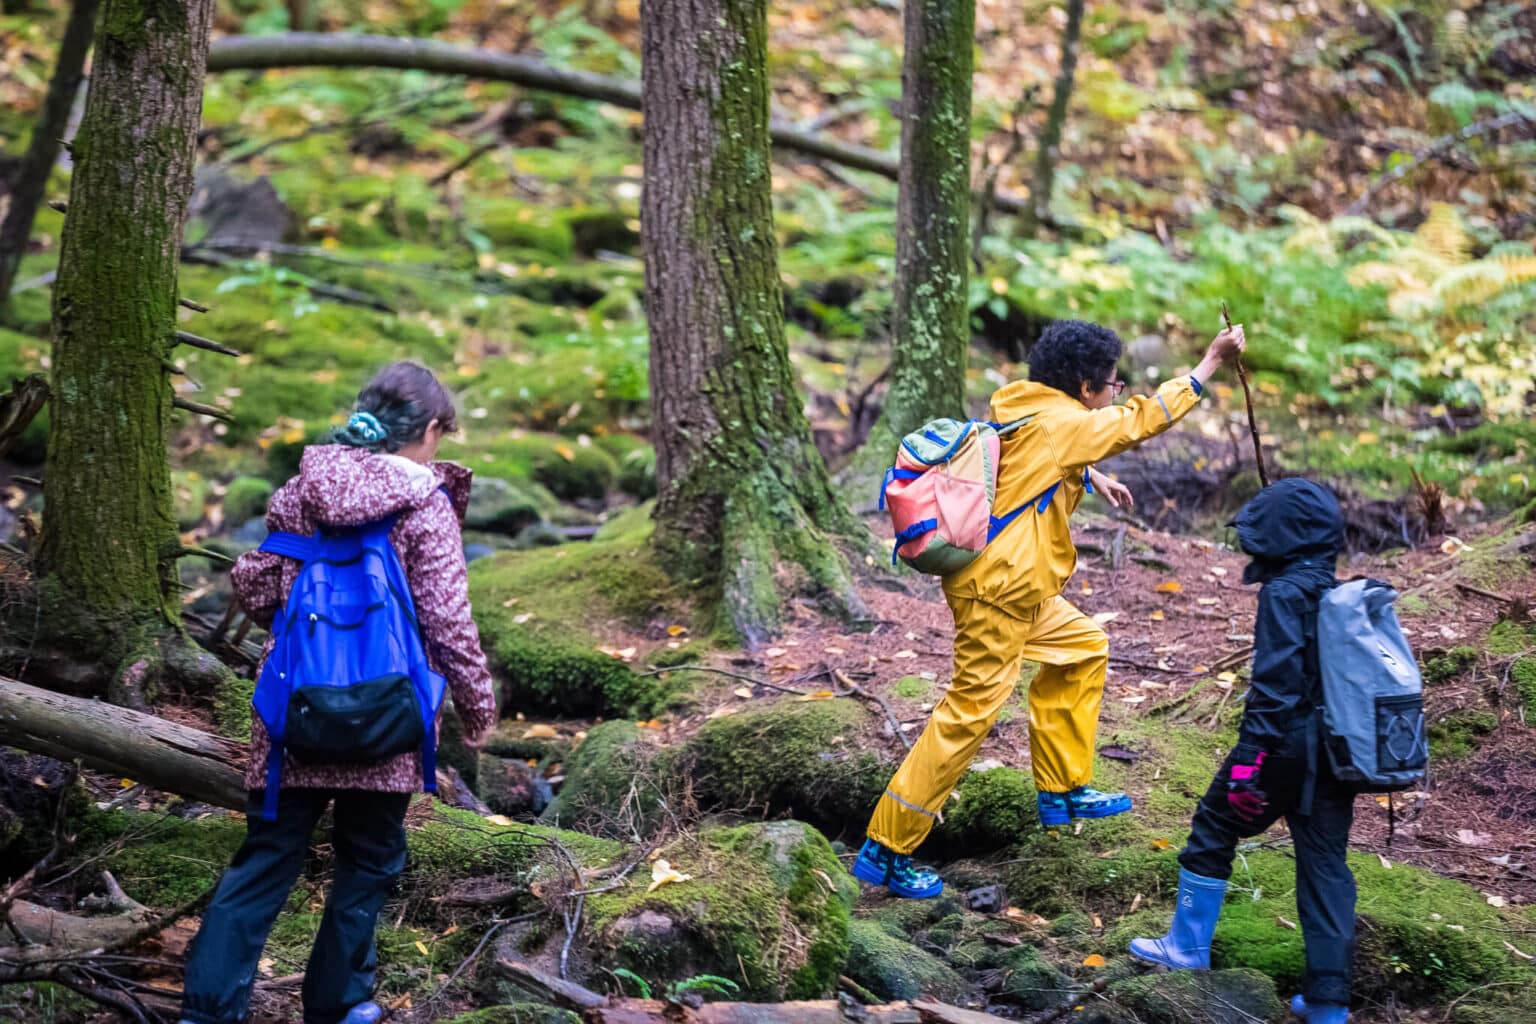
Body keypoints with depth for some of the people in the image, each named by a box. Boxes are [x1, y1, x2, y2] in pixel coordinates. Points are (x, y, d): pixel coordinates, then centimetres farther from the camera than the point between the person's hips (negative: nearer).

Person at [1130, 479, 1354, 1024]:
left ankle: (1188, 949, 20)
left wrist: (1248, 760, -22)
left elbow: (1275, 683, -21)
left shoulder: (1285, 594, -13)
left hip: (1289, 747, -7)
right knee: (1325, 862, 10)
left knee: (1214, 829, 12)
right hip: (1338, 753, 7)